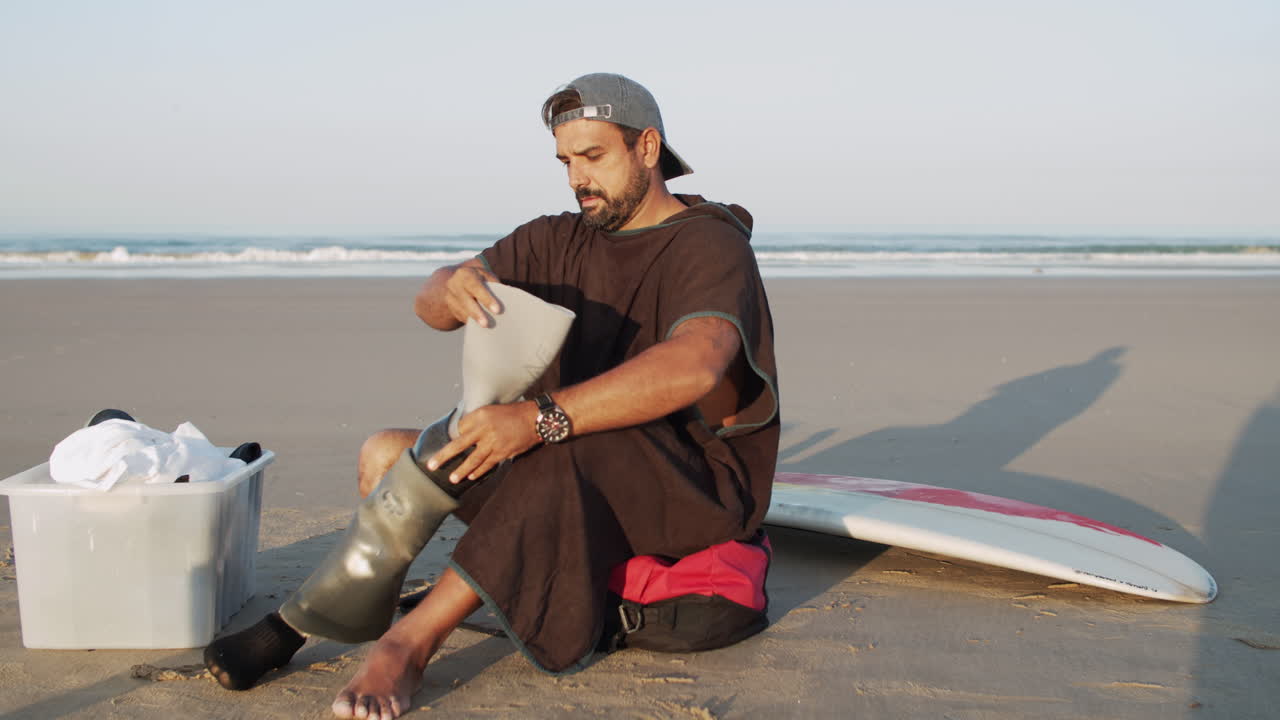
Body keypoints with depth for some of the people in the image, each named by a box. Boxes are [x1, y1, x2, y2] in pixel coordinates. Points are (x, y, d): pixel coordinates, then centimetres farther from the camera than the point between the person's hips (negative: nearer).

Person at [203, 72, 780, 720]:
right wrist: (456, 287, -26)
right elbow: (429, 306, 1)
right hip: (569, 478, 7)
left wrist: (542, 418, -40)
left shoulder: (712, 246, -10)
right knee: (386, 455, -7)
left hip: (697, 487, -6)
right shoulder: (558, 241, 11)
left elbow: (694, 367, -31)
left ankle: (414, 639, -36)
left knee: (571, 444, -38)